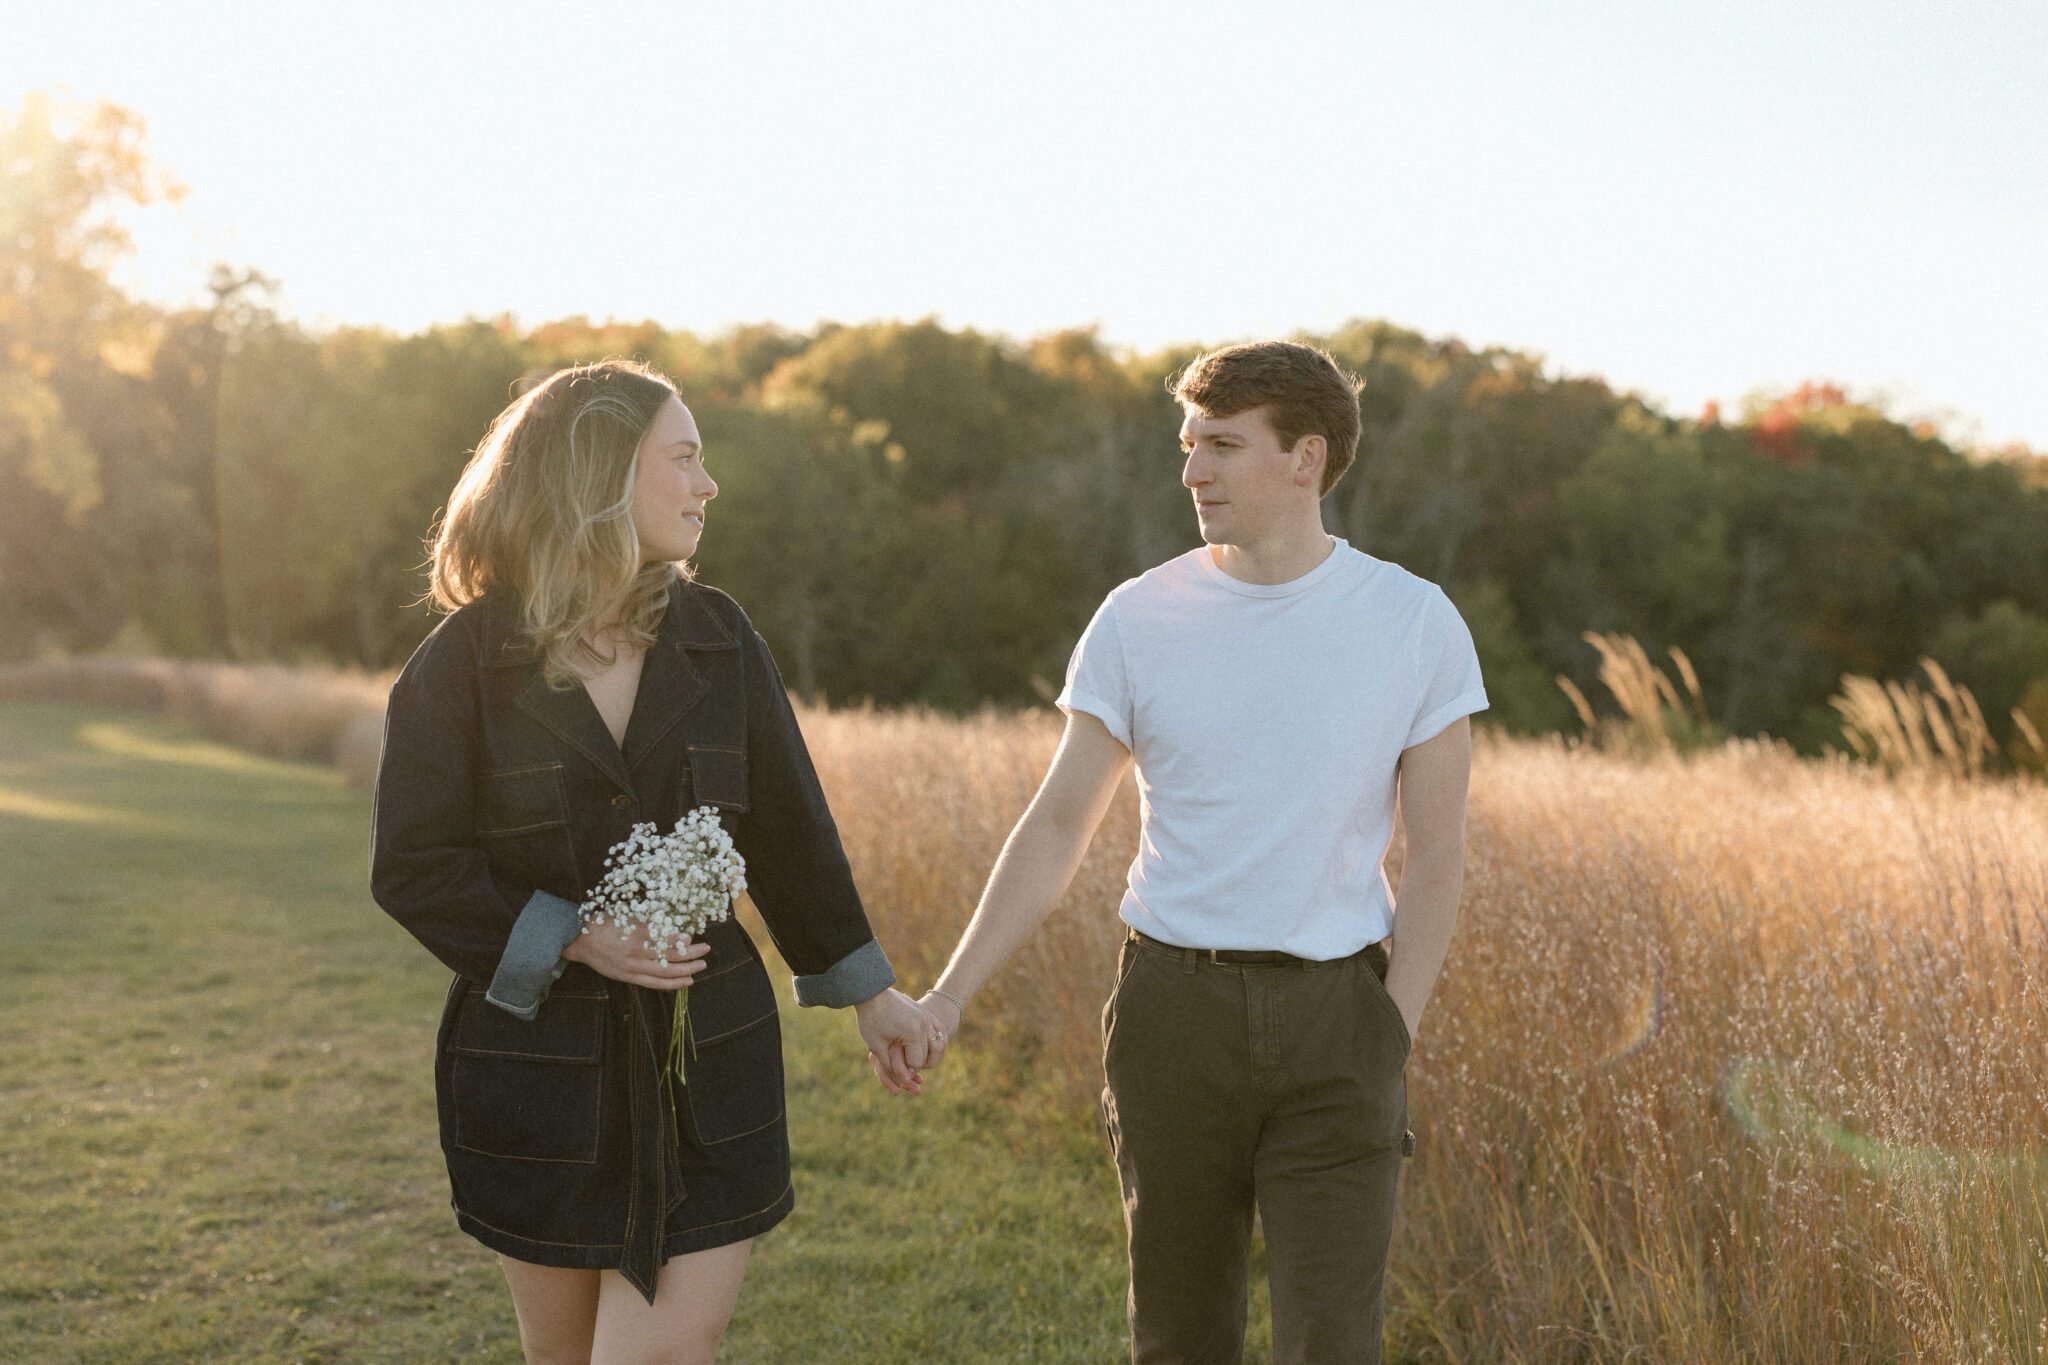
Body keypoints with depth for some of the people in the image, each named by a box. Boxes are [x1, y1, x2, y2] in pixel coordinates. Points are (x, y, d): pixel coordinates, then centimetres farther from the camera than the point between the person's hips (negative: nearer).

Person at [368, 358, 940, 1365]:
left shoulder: (716, 639, 3)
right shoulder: (463, 662, -6)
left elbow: (788, 830, 10)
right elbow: (411, 867, -5)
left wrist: (867, 990, 15)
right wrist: (572, 940, -17)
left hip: (705, 1064, 1)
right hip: (540, 1062, -1)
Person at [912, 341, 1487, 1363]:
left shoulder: (1415, 623, -3)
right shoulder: (1139, 619, 1)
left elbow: (1436, 851, 1)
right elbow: (1058, 827, 5)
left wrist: (1393, 1038, -5)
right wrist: (946, 997, -1)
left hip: (1331, 1012, -1)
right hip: (1173, 1008, 2)